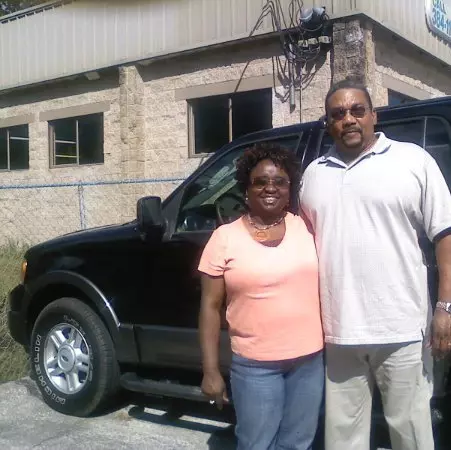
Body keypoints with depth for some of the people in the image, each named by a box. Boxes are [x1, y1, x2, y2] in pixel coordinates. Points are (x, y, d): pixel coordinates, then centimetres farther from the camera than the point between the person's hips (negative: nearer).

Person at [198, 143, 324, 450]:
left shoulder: (307, 227, 2)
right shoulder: (225, 237, -5)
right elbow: (211, 306, -3)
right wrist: (211, 370, -5)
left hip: (310, 360, 3)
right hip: (255, 365, -2)